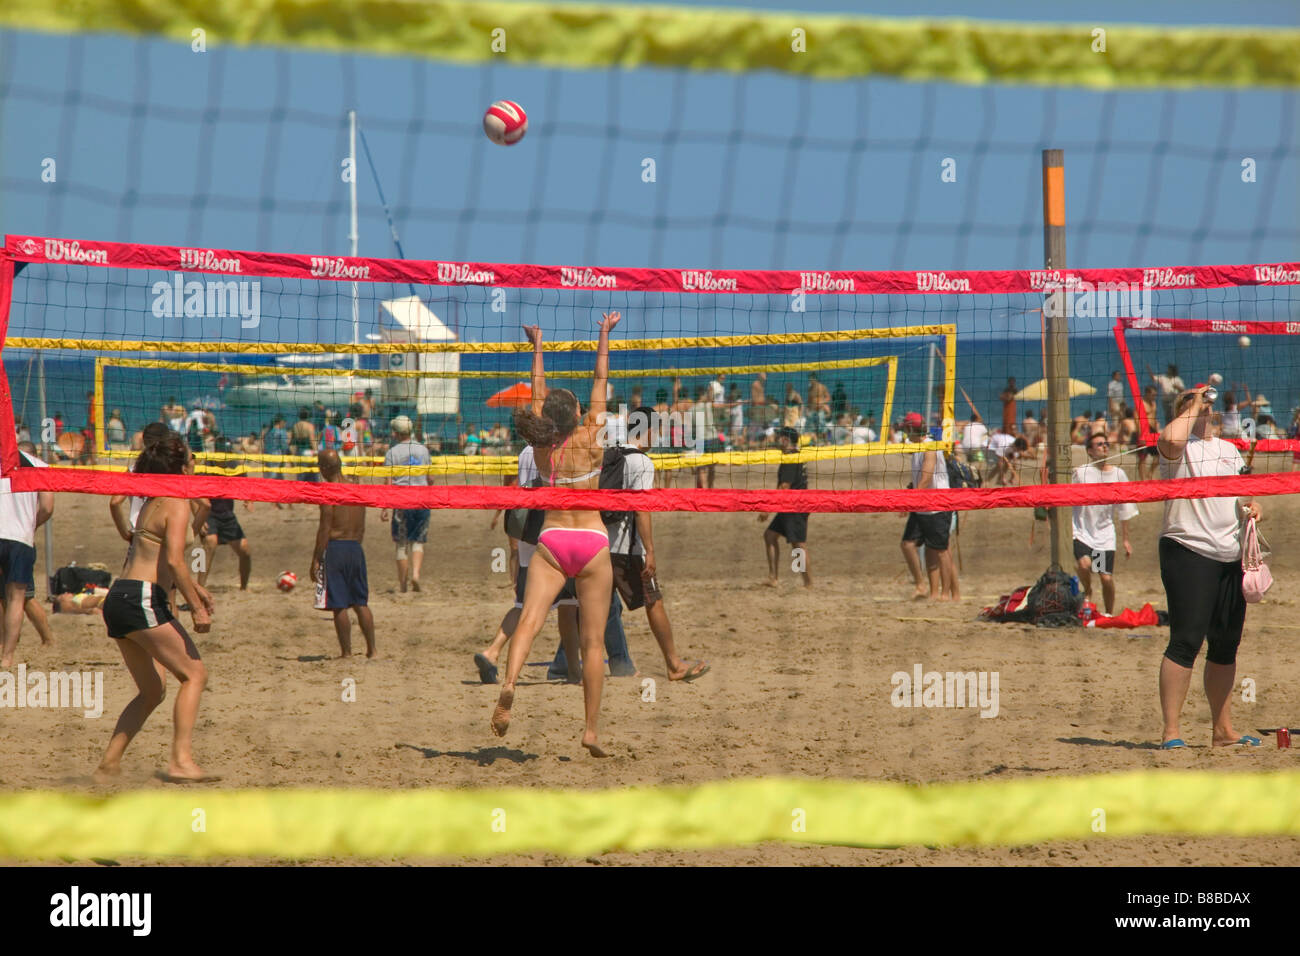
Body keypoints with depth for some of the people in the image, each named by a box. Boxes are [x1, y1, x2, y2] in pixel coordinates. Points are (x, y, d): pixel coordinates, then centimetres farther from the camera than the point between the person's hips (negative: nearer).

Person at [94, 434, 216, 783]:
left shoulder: (153, 503, 20)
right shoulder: (176, 503, -8)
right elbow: (174, 561, -19)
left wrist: (192, 587, 35)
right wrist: (197, 608, -17)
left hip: (118, 598, 9)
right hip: (143, 600, -9)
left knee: (151, 691, 17)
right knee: (194, 674, -5)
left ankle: (109, 763, 12)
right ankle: (181, 761, -16)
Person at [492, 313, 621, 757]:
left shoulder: (542, 445, 1)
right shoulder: (588, 440, -5)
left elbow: (538, 393, 15)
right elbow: (600, 384, 3)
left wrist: (538, 347, 26)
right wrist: (605, 338, 12)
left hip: (551, 541, 2)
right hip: (591, 541, -2)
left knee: (530, 619, -12)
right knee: (593, 640, 3)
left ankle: (508, 684, -40)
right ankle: (591, 728, 2)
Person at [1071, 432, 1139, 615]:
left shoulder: (1118, 474, 3)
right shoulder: (1080, 473, -6)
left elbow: (1124, 511, 11)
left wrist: (1126, 539, 12)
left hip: (1105, 534, 2)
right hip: (1081, 531, -2)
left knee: (1107, 578, -2)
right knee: (1084, 563, -26)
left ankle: (1109, 614, 20)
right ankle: (1087, 593, 6)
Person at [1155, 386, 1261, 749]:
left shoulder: (1229, 450, 20)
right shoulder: (1179, 447, -2)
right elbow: (1171, 438, -26)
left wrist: (1250, 505, 5)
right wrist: (1193, 407, -9)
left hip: (1231, 555, 7)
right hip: (1189, 552, -7)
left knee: (1226, 644, 10)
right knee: (1186, 640, -13)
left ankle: (1223, 729, 18)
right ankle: (1171, 731, -12)